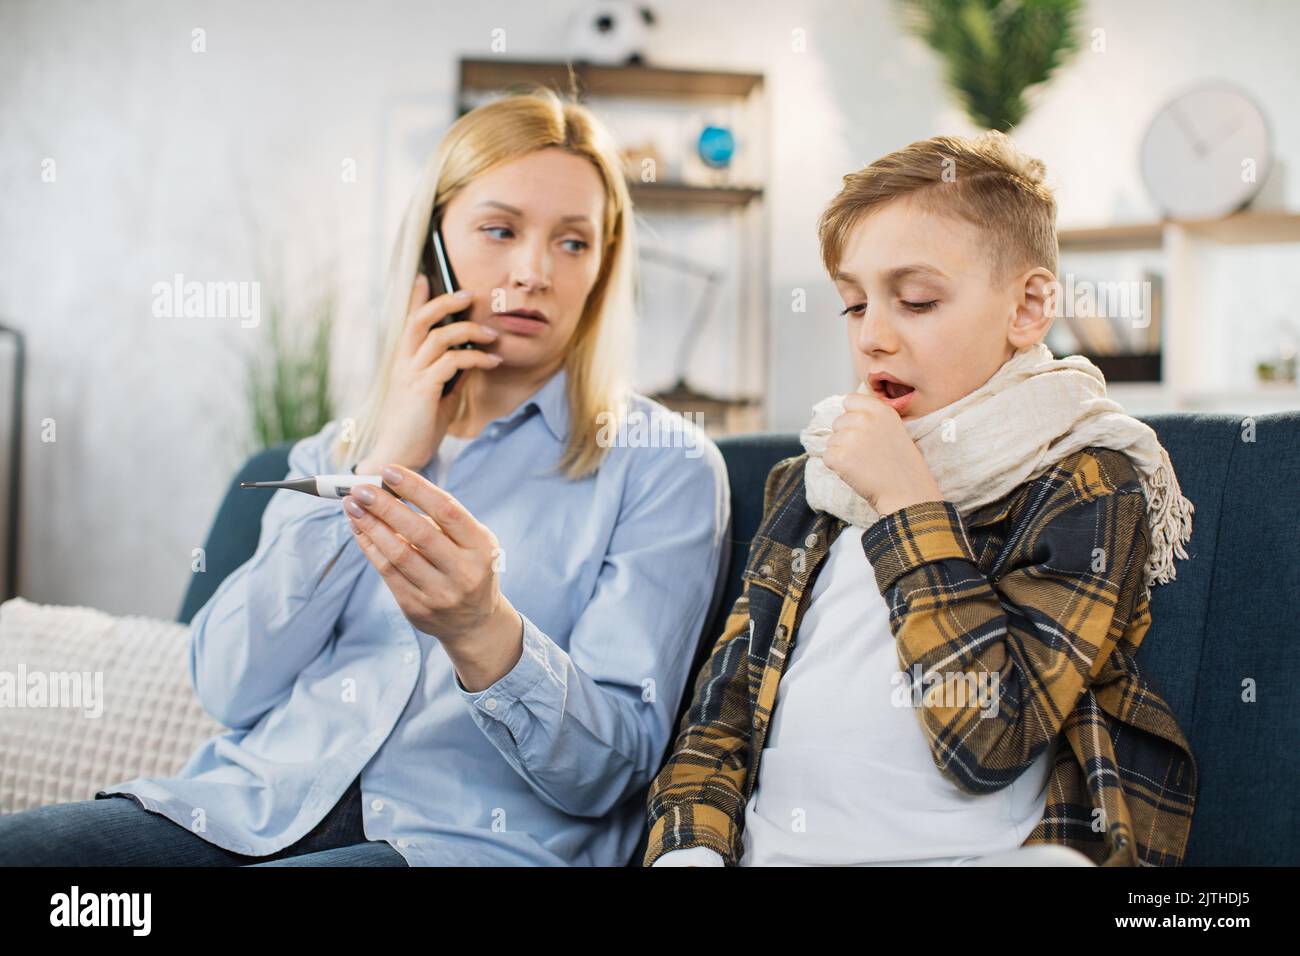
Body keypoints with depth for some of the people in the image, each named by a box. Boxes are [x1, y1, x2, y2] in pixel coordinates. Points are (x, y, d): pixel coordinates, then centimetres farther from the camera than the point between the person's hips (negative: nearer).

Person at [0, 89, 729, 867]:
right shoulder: (337, 450, 19)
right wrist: (378, 465, -1)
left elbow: (611, 768, -5)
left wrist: (484, 633, -25)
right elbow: (232, 688, 4)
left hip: (470, 835, -4)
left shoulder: (663, 462, 5)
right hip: (260, 802, 5)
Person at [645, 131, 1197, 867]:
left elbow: (988, 739, -12)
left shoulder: (1092, 486, 1)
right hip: (771, 848, 4)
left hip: (954, 848, -4)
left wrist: (908, 502, -9)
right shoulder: (811, 482, 18)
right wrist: (690, 847, -4)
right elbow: (724, 703, 14)